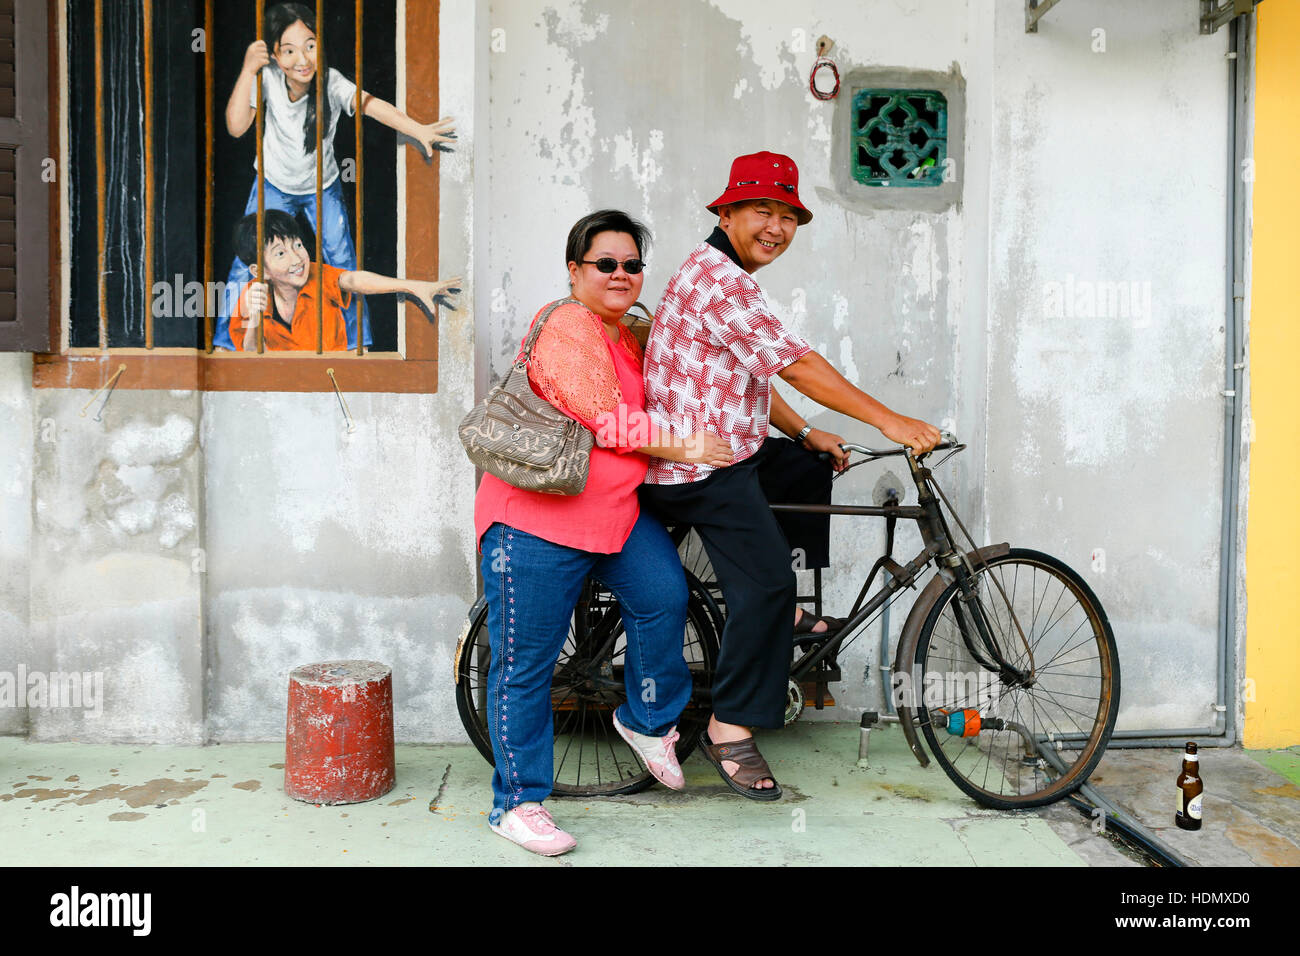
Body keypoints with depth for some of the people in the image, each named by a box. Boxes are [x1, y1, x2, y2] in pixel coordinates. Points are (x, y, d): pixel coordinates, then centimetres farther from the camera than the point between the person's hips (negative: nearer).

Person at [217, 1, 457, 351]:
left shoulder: (331, 82, -27)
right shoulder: (268, 78, -23)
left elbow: (370, 105, -43)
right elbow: (236, 126, -30)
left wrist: (417, 129, -59)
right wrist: (247, 71, -38)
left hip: (323, 187, 0)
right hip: (274, 185, 0)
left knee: (343, 263, 2)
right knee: (247, 261, 2)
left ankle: (358, 343, 21)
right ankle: (226, 340, 20)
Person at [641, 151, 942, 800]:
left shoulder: (724, 275, 19)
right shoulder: (719, 280, -17)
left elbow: (755, 377, 22)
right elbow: (795, 364, -24)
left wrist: (807, 435, 13)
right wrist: (887, 421, -22)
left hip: (732, 449, 11)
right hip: (703, 470, -11)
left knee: (815, 469, 21)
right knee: (767, 578, -15)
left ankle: (775, 612, 25)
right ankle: (730, 730, -6)